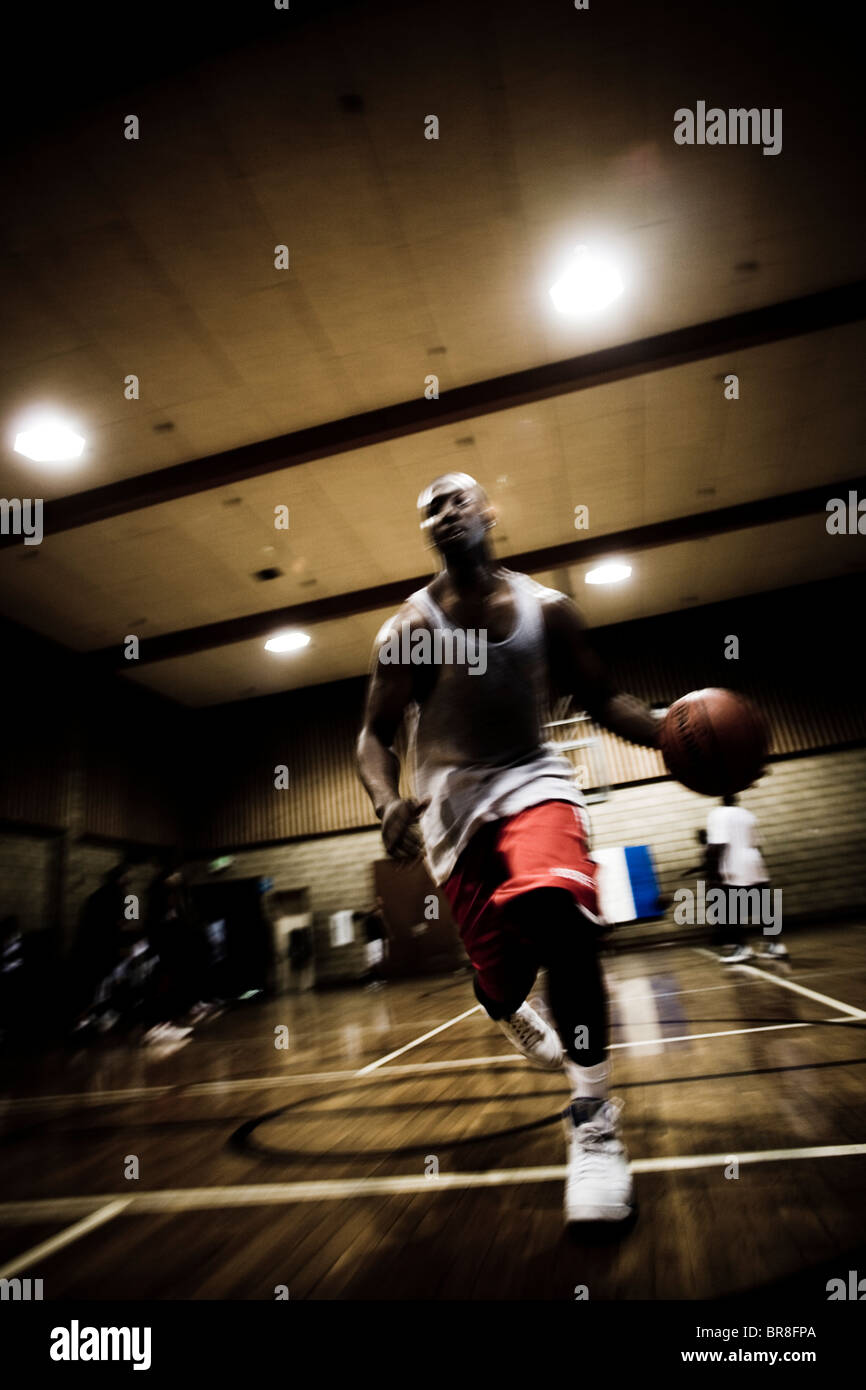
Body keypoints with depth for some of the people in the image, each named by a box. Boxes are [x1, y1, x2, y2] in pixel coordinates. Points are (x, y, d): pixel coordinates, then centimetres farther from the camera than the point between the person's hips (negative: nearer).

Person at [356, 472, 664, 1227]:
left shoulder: (546, 607, 0)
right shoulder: (409, 630, -6)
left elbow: (602, 697, 5)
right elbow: (375, 736, -4)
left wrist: (673, 733, -14)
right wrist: (388, 803, -25)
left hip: (531, 776, 0)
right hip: (453, 801, 0)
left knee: (556, 905, -30)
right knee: (499, 969, 1)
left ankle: (593, 1116, -15)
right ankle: (513, 1014, 44)